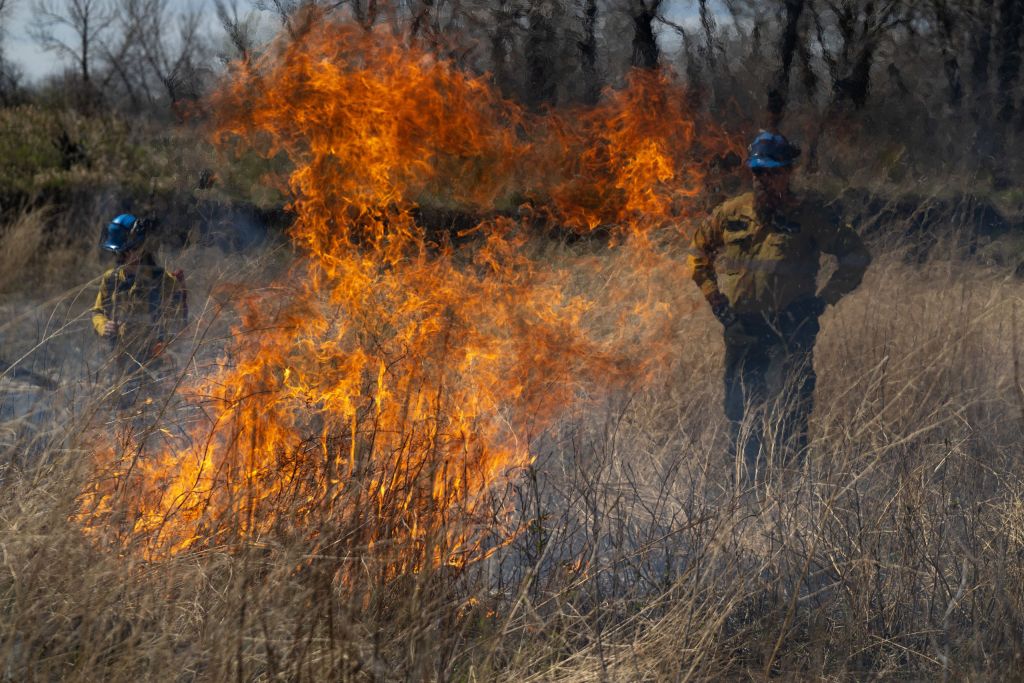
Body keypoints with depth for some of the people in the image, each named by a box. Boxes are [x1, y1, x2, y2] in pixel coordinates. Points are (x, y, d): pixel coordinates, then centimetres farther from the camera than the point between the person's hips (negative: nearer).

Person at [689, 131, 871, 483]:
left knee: (788, 417, -9)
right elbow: (698, 255, 22)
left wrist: (823, 299, -4)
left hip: (791, 333, -4)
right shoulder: (730, 214, 6)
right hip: (741, 332, 4)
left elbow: (856, 256, 2)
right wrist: (715, 300, 10)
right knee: (740, 414, 7)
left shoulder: (810, 215, -3)